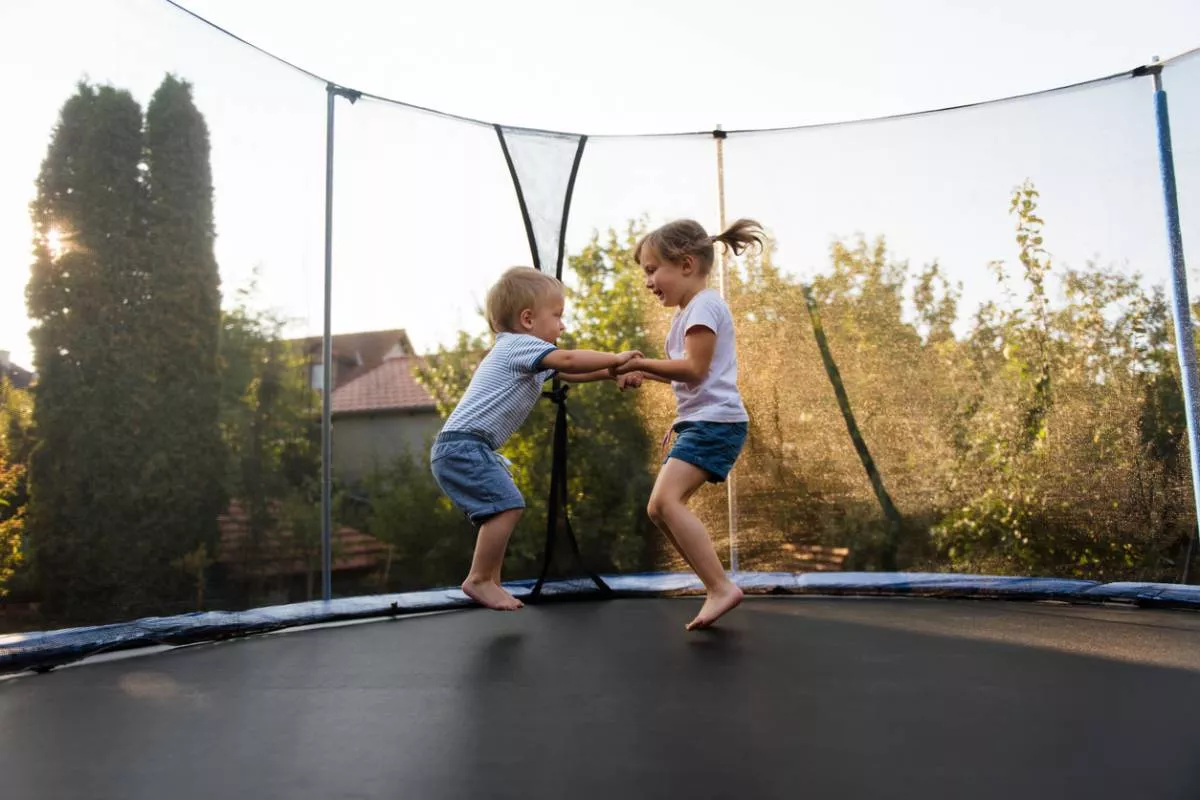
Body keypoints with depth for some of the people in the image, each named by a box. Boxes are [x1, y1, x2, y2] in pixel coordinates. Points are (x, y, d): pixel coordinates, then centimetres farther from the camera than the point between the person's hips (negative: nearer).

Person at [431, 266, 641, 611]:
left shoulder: (521, 353, 21)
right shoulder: (519, 344, -10)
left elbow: (569, 374, 21)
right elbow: (568, 360, -23)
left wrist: (611, 373, 9)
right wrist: (615, 358, -12)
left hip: (461, 448, 11)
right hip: (463, 445, -11)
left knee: (501, 508, 14)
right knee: (506, 504, -15)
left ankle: (490, 582, 19)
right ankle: (479, 580, -8)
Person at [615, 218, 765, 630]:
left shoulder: (703, 305, -10)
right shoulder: (687, 311, 22)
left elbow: (695, 369, -19)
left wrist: (642, 364, -15)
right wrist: (644, 374, 15)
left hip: (716, 422, -11)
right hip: (699, 422, 11)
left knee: (666, 500, -23)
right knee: (660, 508, 6)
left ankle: (722, 587, -20)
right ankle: (718, 588, 9)